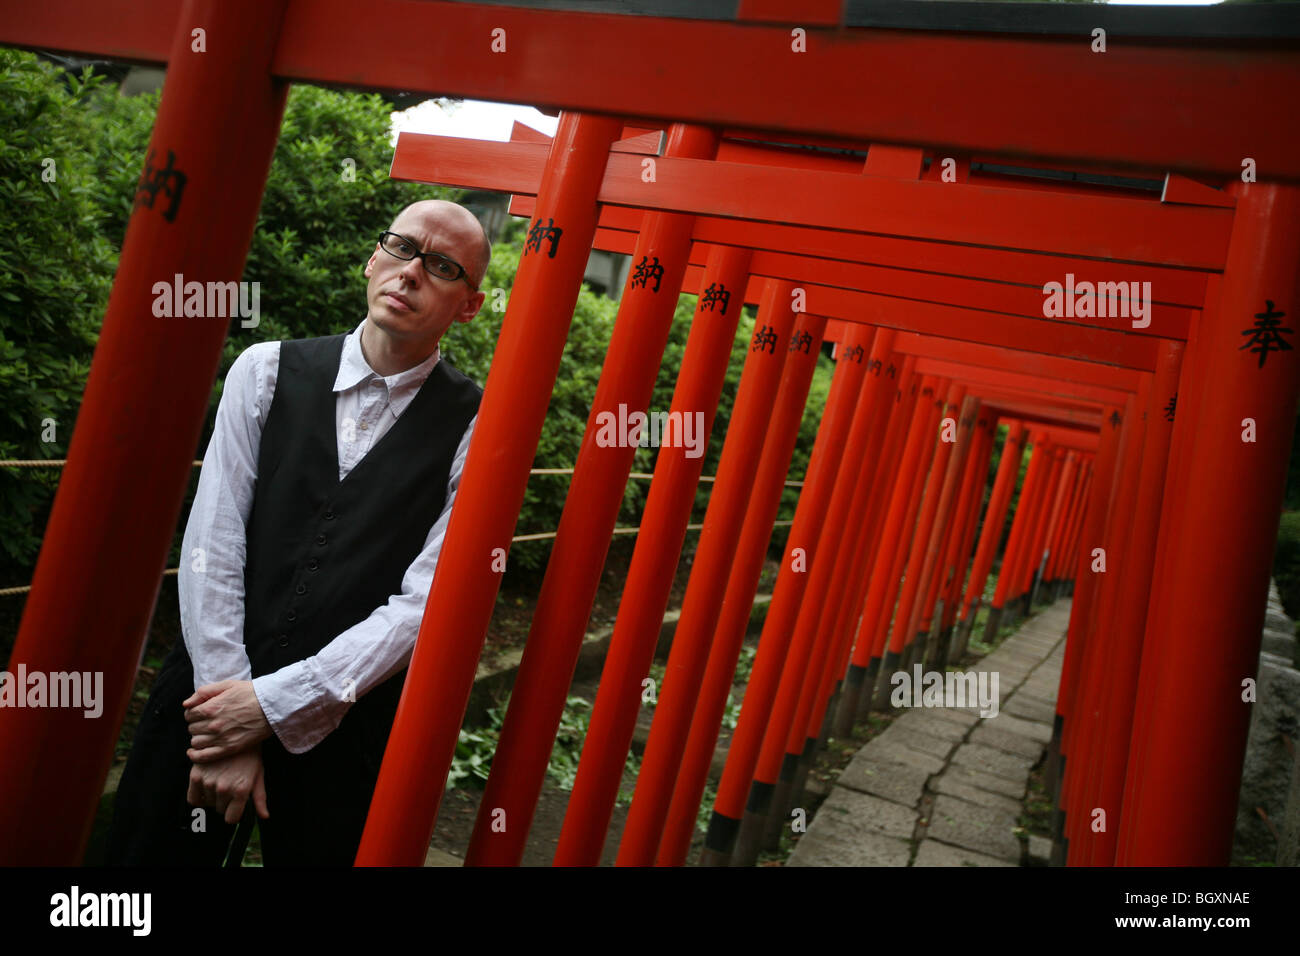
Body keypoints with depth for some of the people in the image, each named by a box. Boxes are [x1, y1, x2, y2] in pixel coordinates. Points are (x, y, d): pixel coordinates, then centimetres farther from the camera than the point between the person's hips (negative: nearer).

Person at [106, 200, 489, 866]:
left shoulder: (475, 429, -7)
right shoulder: (269, 370, 0)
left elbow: (425, 603, -12)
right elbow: (211, 547, -5)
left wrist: (271, 703, -14)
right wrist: (228, 710, -10)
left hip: (341, 725, -2)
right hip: (208, 691, 2)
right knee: (146, 850, 14)